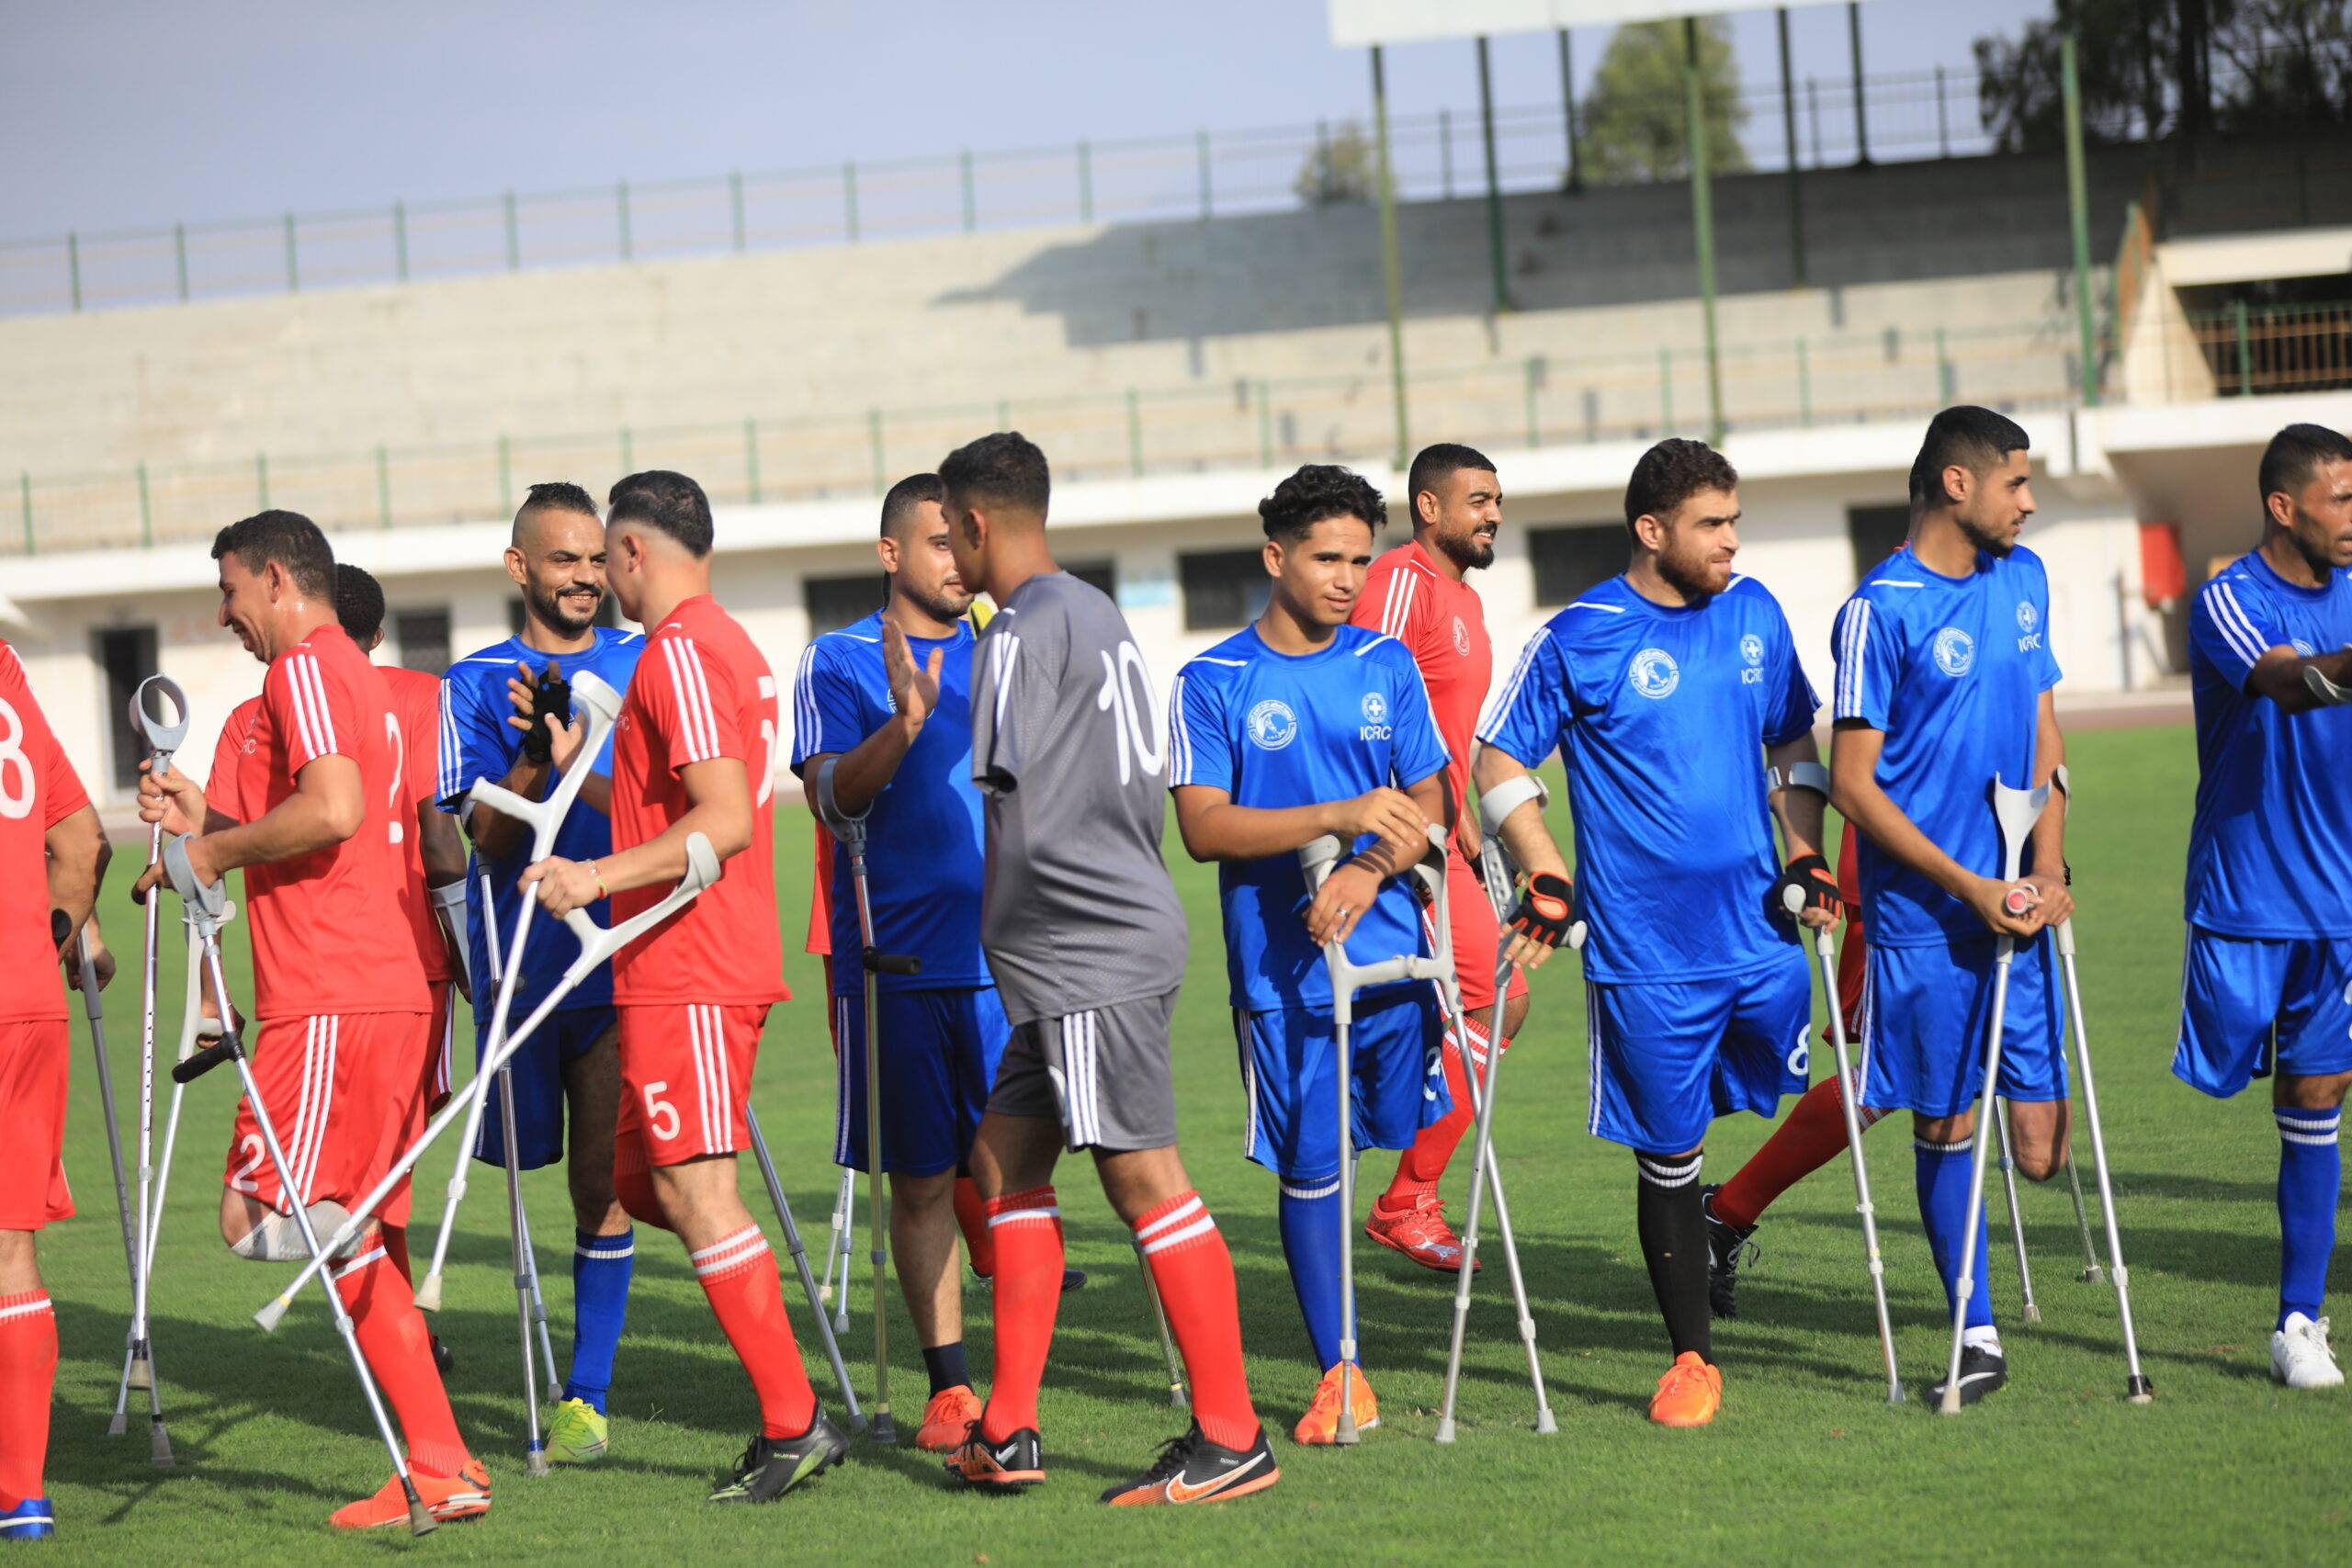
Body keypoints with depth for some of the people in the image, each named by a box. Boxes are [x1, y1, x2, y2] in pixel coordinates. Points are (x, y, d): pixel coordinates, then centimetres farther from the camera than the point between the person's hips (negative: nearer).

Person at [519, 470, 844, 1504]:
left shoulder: (678, 651, -14)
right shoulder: (730, 644, 18)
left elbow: (726, 818, -23)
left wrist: (599, 876, -25)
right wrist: (581, 768, 28)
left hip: (684, 977, -10)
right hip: (721, 966, 10)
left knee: (693, 1191, -9)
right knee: (641, 1184, 13)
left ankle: (794, 1426, -8)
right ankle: (790, 1409, 10)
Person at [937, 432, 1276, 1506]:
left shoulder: (1023, 630, -12)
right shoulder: (1097, 613, 17)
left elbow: (1008, 785, -17)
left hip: (1091, 950, -10)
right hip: (1107, 932, 10)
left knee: (1142, 1176, -7)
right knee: (1006, 1159, 12)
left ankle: (1231, 1437, -4)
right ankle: (1008, 1431, 14)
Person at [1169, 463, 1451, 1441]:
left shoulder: (1386, 666, 9)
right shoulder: (1213, 683, -2)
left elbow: (1429, 805, 7)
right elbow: (1203, 827, -11)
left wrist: (1368, 872, -13)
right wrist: (1338, 816, -22)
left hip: (1393, 952, 3)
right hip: (1282, 970, -3)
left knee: (1417, 1137, 1)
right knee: (1308, 1167, -1)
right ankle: (1338, 1374, 8)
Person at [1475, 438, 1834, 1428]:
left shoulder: (1754, 614, 6)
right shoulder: (1577, 639, -8)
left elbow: (1793, 742, 19)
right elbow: (1498, 761, -1)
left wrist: (1805, 853, 7)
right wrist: (1549, 881, -9)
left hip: (1761, 930, 4)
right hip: (1645, 952, -4)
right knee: (1669, 1155, 2)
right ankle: (1693, 1359, 13)